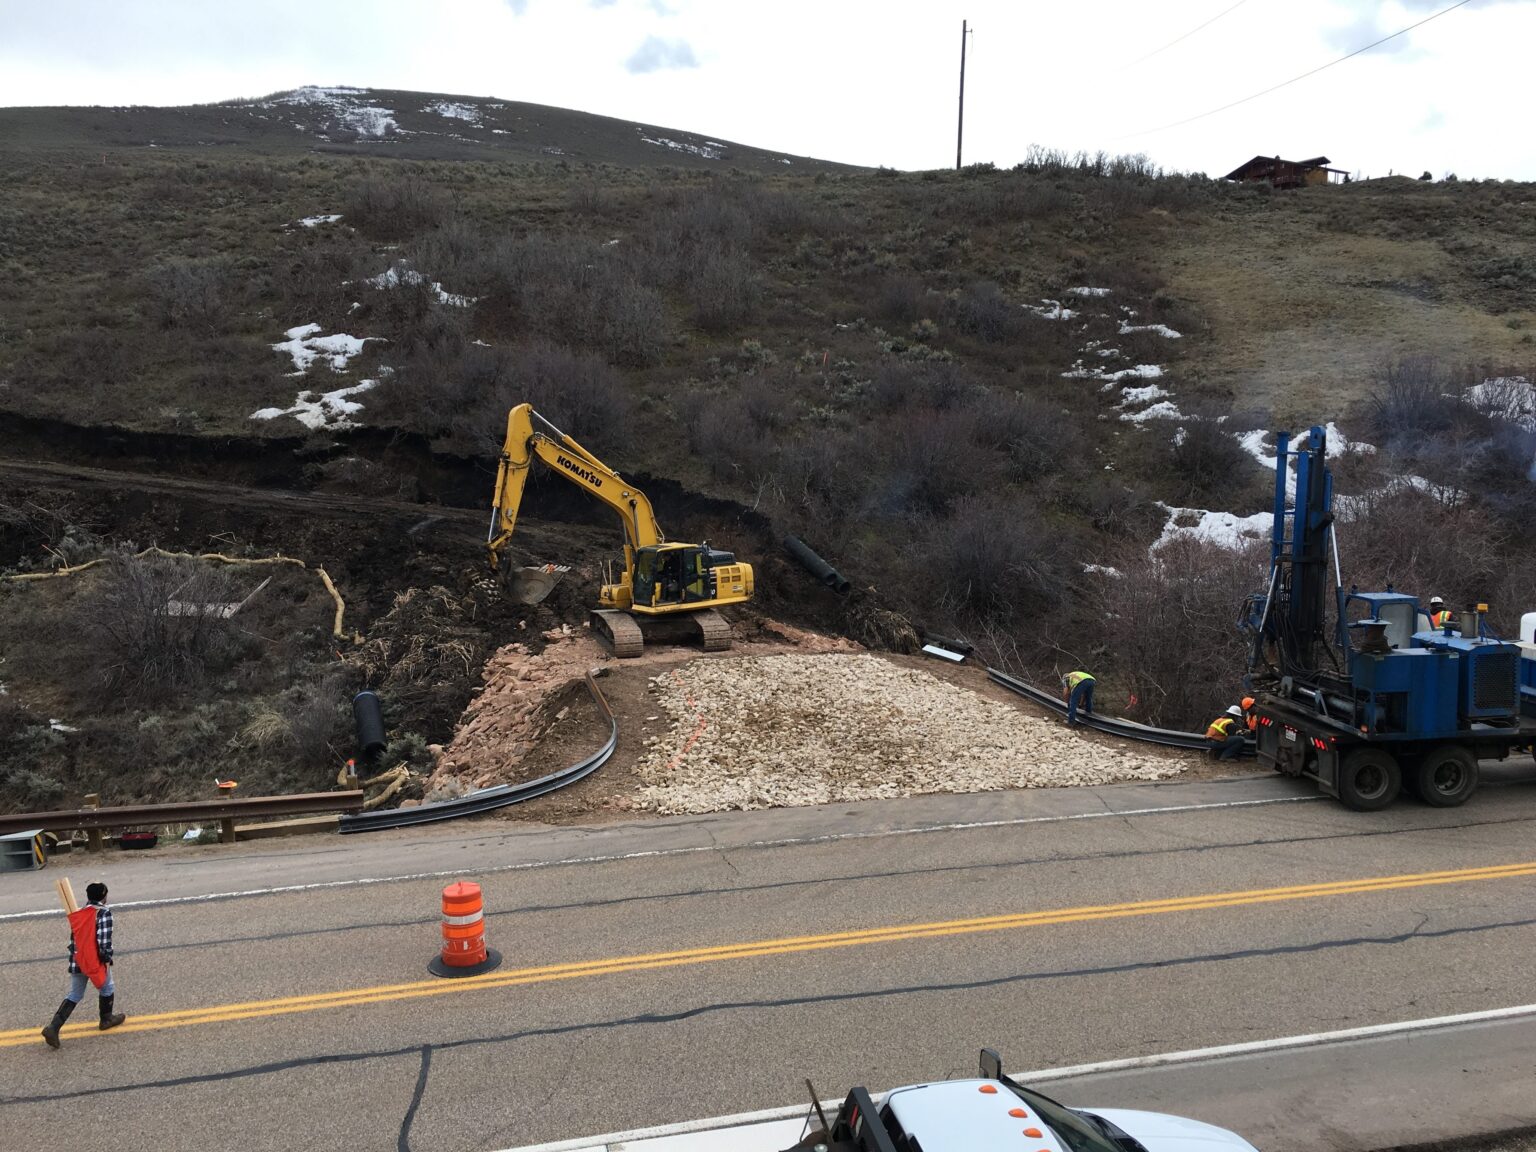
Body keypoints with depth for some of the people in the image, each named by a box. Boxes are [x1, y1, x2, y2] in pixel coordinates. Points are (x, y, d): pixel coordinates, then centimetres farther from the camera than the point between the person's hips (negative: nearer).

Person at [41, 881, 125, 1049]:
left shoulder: (79, 914, 10)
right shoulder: (104, 912, -13)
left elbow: (74, 938, 15)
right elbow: (104, 940, -19)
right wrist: (107, 960, -12)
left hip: (78, 962, 6)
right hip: (96, 961, -6)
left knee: (74, 996, 14)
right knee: (107, 988, 18)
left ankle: (53, 1027, 1)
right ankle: (106, 1019, 33)